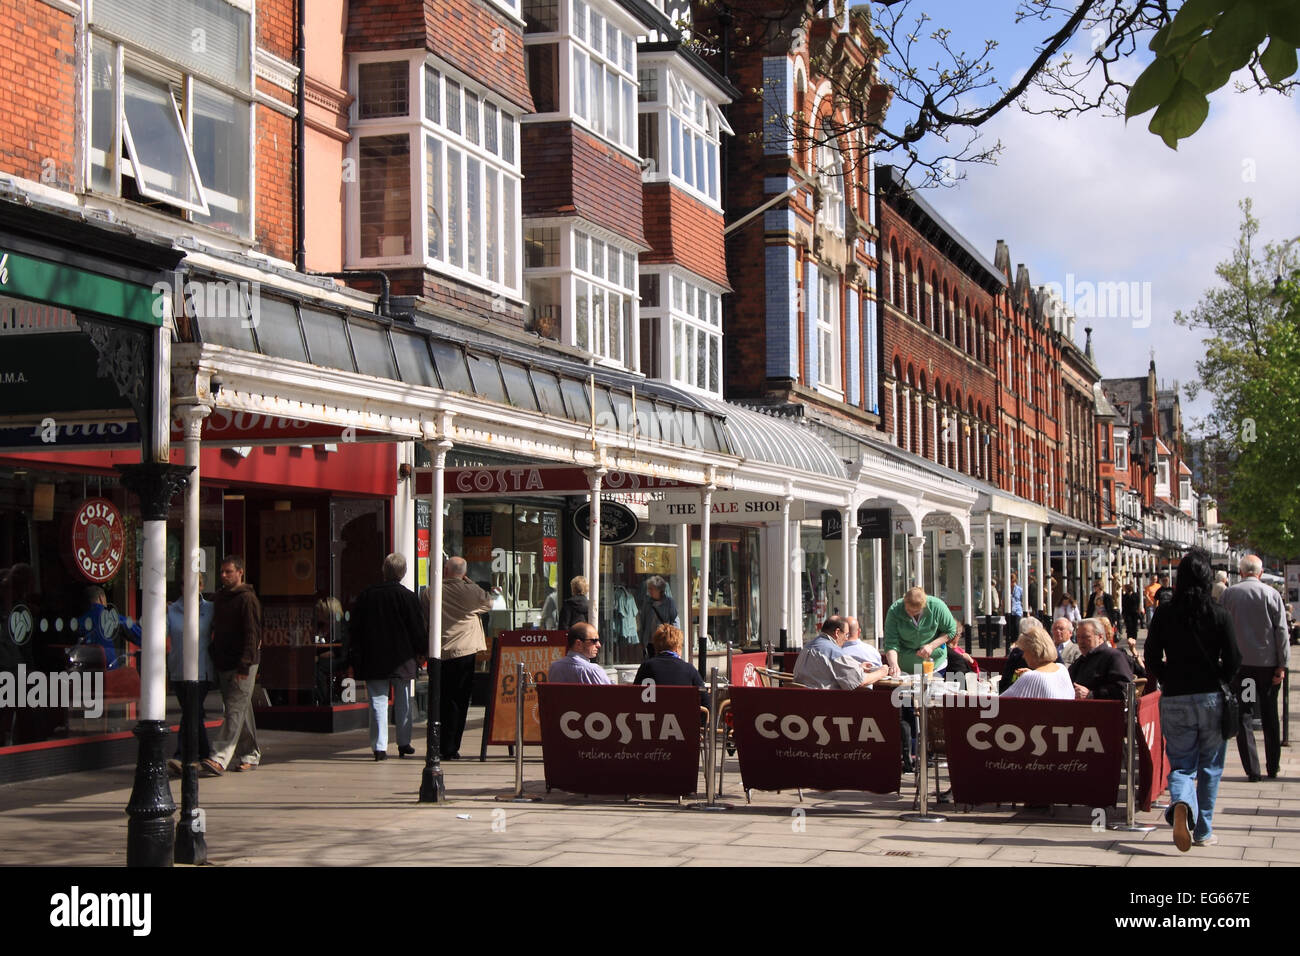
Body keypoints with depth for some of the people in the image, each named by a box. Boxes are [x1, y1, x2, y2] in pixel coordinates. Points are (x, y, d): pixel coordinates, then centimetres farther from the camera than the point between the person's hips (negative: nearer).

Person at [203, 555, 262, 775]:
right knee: (242, 712, 13)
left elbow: (251, 634, -14)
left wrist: (244, 665, -21)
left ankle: (220, 759, -21)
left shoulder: (248, 599, -9)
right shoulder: (220, 598, 16)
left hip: (242, 667, -8)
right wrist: (216, 661, 17)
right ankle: (250, 755, 21)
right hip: (224, 665, 8)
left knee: (235, 711, -12)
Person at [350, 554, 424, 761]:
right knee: (403, 702, 13)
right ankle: (404, 743, 19)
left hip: (373, 659, 1)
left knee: (378, 701, 2)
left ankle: (379, 747, -4)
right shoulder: (407, 596, -8)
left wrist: (357, 659, 9)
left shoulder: (365, 596, 1)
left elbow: (356, 629, 4)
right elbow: (417, 627, -5)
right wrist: (419, 651, 9)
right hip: (401, 659, -1)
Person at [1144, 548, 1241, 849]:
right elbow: (1233, 661, -5)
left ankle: (1180, 803, -22)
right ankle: (1203, 830, 19)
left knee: (1181, 764, 10)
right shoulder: (1220, 616, -7)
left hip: (1174, 701, 1)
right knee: (1209, 767, 15)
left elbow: (1152, 660, -1)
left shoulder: (1163, 615, -3)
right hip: (1211, 700, -1)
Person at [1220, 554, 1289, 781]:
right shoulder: (1271, 594, -5)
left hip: (1239, 661, -1)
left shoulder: (1228, 594, -3)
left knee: (1243, 715, 3)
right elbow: (1281, 631, -6)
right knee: (1270, 716, 14)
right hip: (1267, 661, 1)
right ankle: (1273, 767, 22)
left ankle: (1252, 768, -2)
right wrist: (1282, 665, -2)